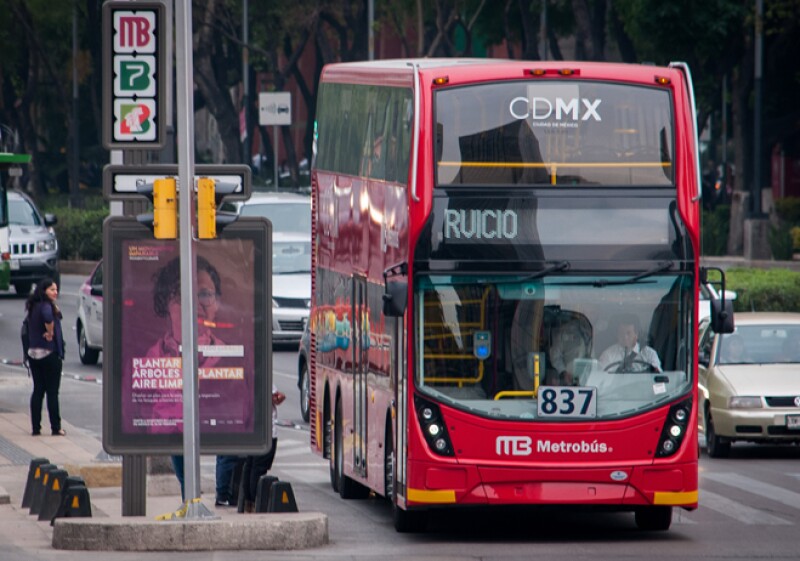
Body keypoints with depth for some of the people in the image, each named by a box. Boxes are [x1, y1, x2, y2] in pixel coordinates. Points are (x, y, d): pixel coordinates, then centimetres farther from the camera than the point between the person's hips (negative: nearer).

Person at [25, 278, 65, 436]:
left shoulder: (33, 307, 10)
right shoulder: (46, 306, -16)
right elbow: (48, 317, -37)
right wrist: (50, 332, -21)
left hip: (33, 353, 8)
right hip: (49, 353, -8)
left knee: (38, 390, 10)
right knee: (52, 392, 0)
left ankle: (35, 428, 9)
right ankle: (56, 428, 3)